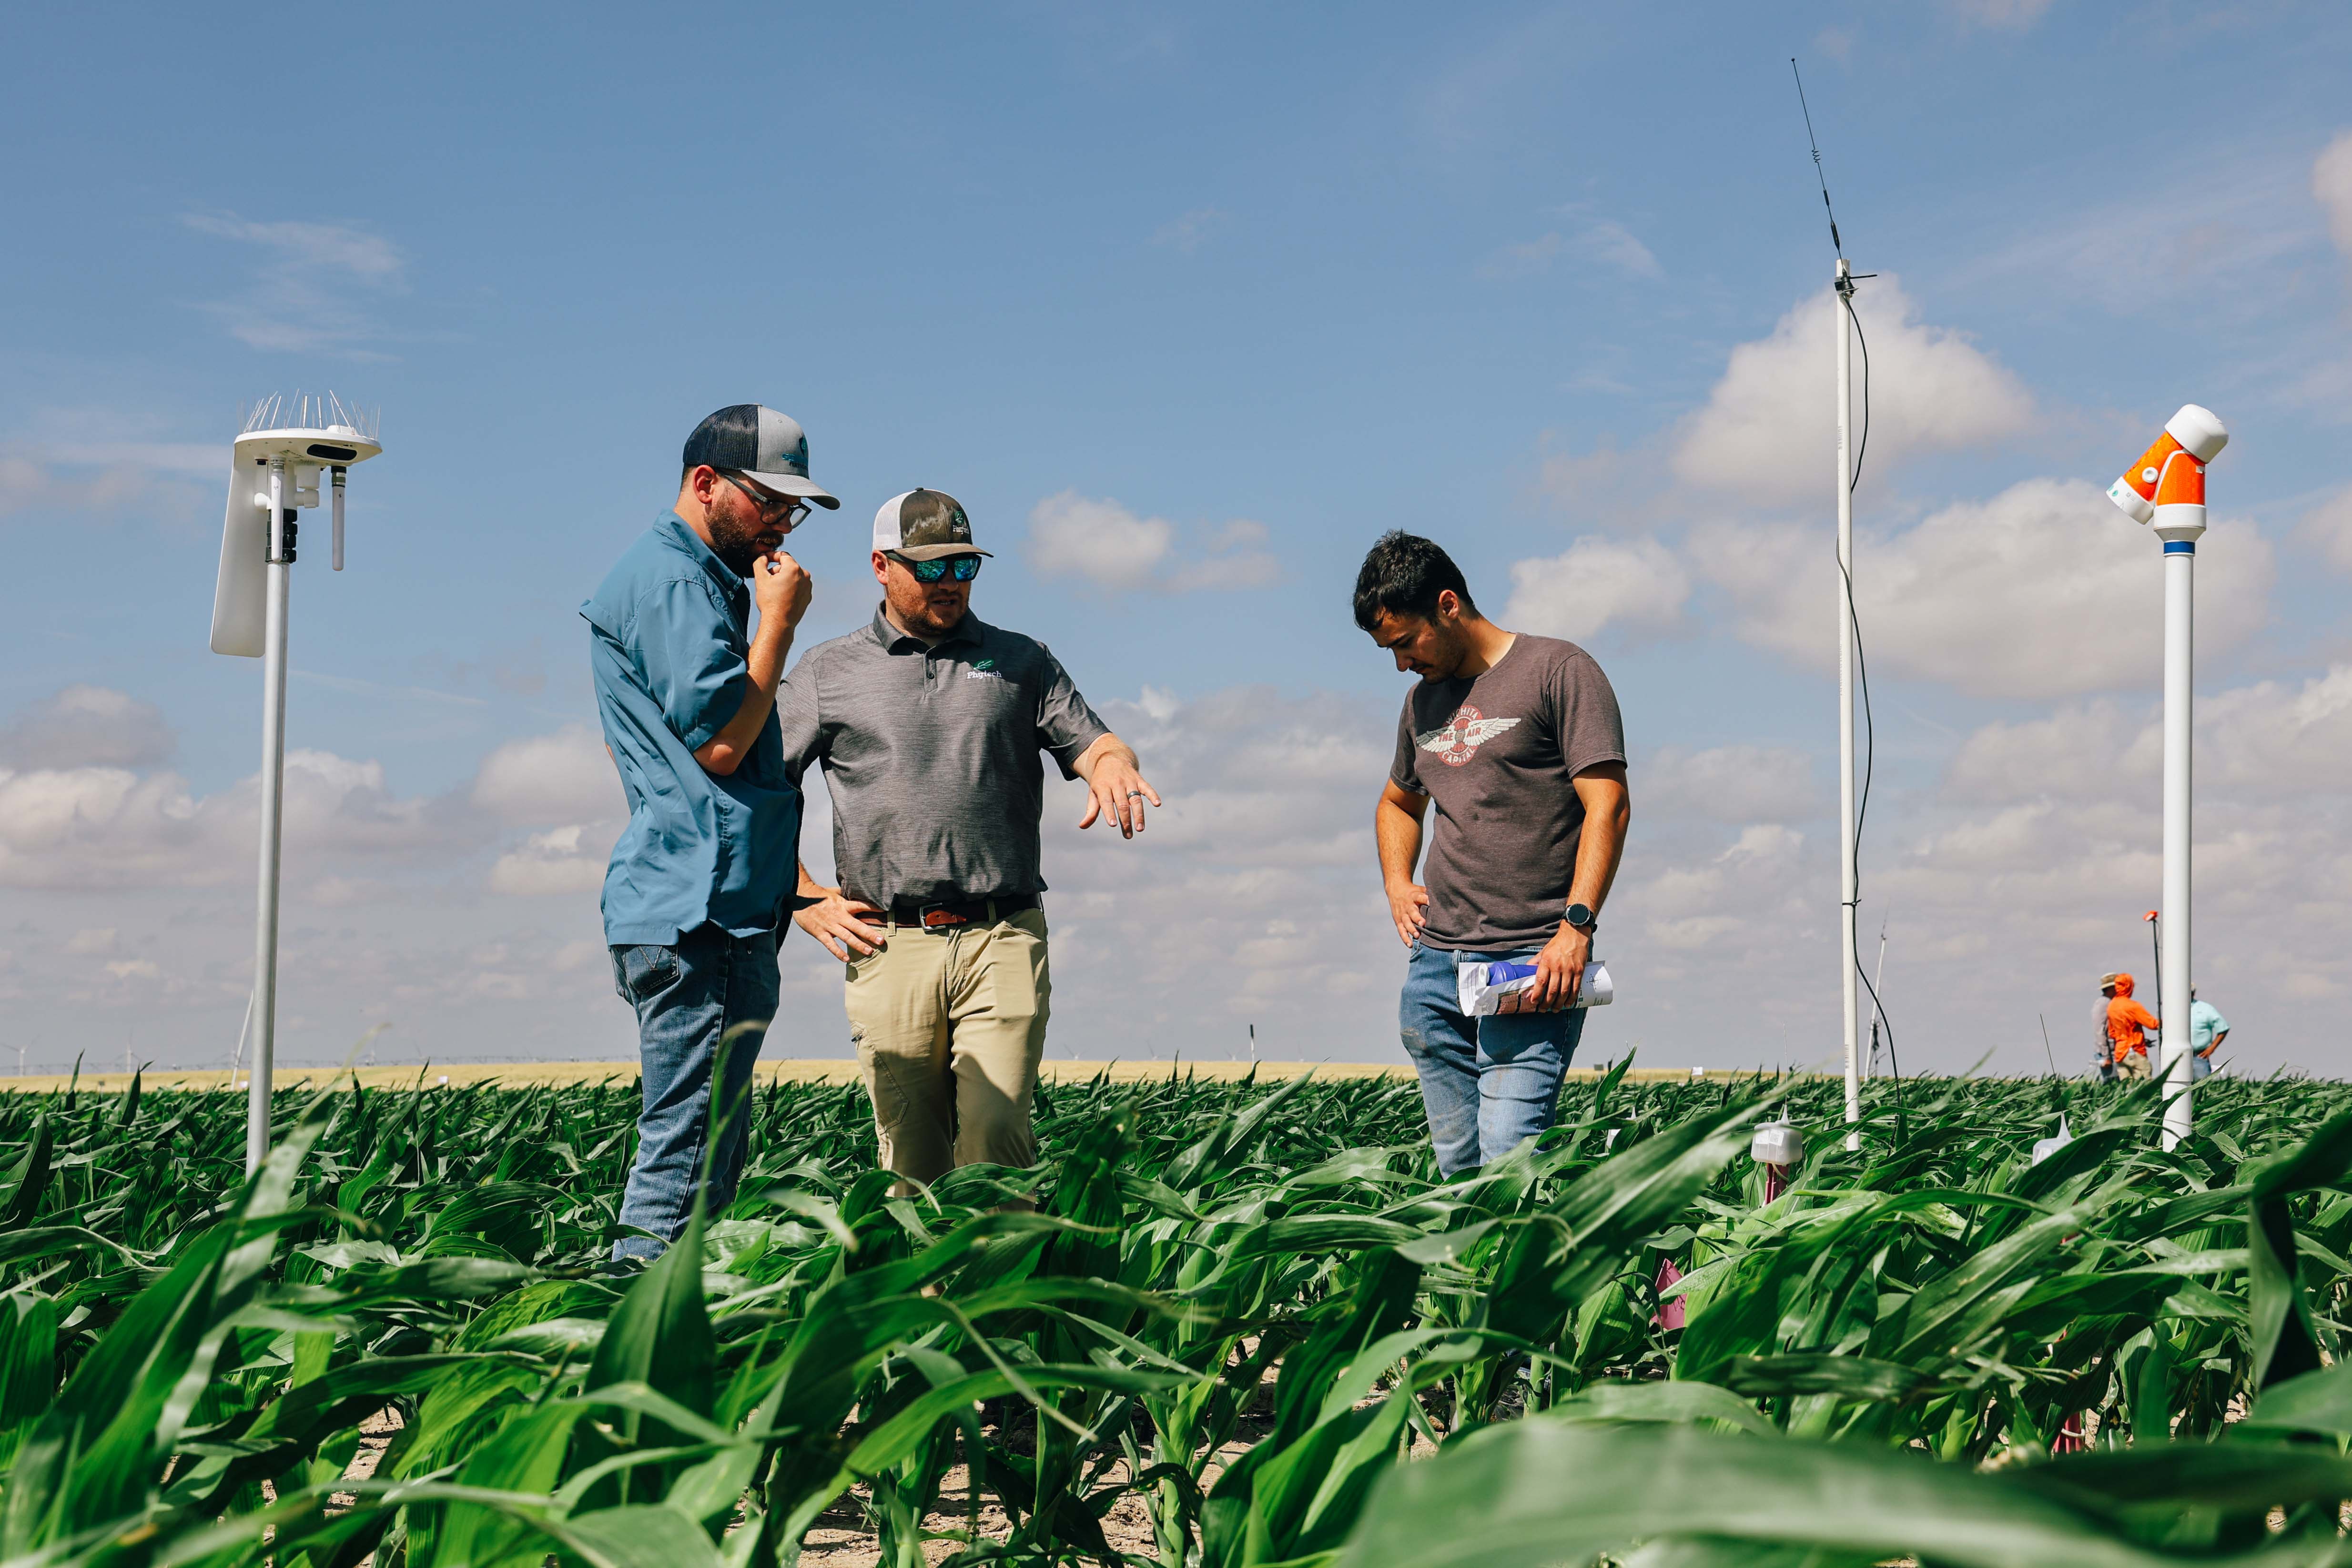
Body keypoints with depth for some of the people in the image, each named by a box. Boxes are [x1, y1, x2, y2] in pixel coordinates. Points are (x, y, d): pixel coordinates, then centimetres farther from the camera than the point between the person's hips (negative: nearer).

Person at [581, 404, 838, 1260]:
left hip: (708, 911, 11)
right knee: (690, 1151, -11)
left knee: (702, 1139, 10)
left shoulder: (693, 578, 24)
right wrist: (778, 621, -9)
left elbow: (625, 742, 30)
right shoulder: (672, 582, -10)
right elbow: (720, 740, -17)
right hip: (700, 911, -11)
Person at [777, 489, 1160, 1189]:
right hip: (888, 947, 0)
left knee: (994, 1138, -13)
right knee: (910, 1162, 1)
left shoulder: (1021, 661, 17)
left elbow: (1093, 746, 8)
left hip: (1002, 940, 0)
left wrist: (1113, 764, -17)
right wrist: (803, 898, 3)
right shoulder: (828, 673, 13)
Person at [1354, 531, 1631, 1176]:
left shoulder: (1558, 671, -2)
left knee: (1507, 1163, -15)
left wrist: (1576, 927, -19)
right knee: (1459, 1166, 5)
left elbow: (1608, 806, -9)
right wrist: (1397, 886, 17)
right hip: (1434, 962, 7)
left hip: (1533, 964, -7)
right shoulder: (1424, 699, 19)